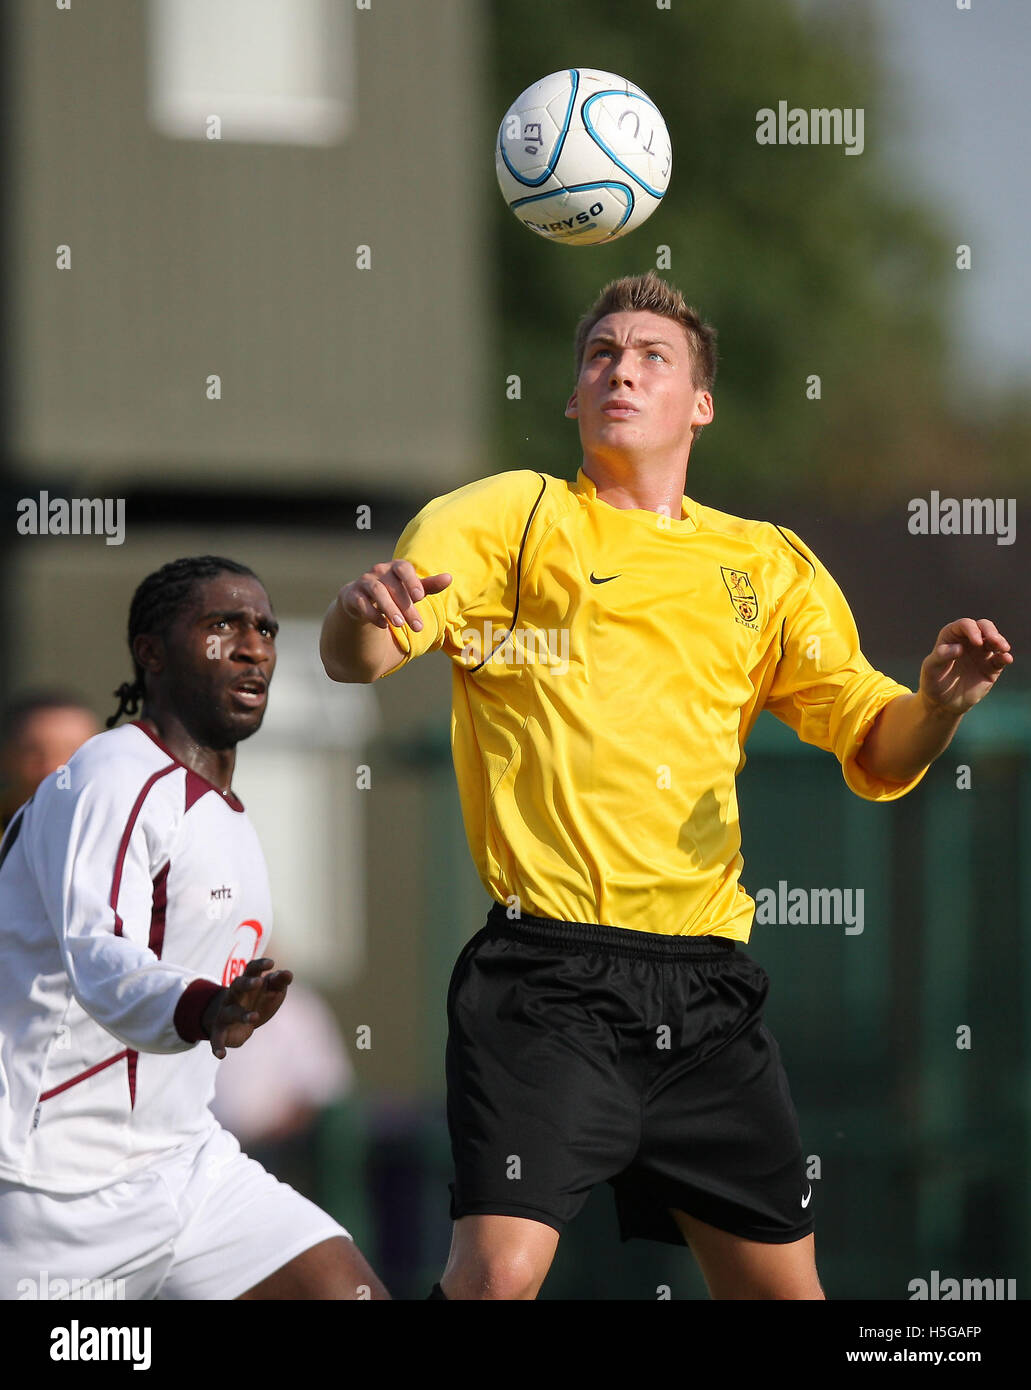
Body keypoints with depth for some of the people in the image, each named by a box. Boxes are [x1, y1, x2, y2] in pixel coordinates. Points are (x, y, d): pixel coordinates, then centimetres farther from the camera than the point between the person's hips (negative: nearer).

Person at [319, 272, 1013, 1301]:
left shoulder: (768, 567, 15)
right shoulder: (508, 518, 6)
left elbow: (878, 758, 15)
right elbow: (354, 659, -5)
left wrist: (939, 702, -8)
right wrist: (364, 611, -30)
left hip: (704, 984, 4)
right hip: (550, 973, -4)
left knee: (781, 1285, 7)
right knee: (499, 1269, -20)